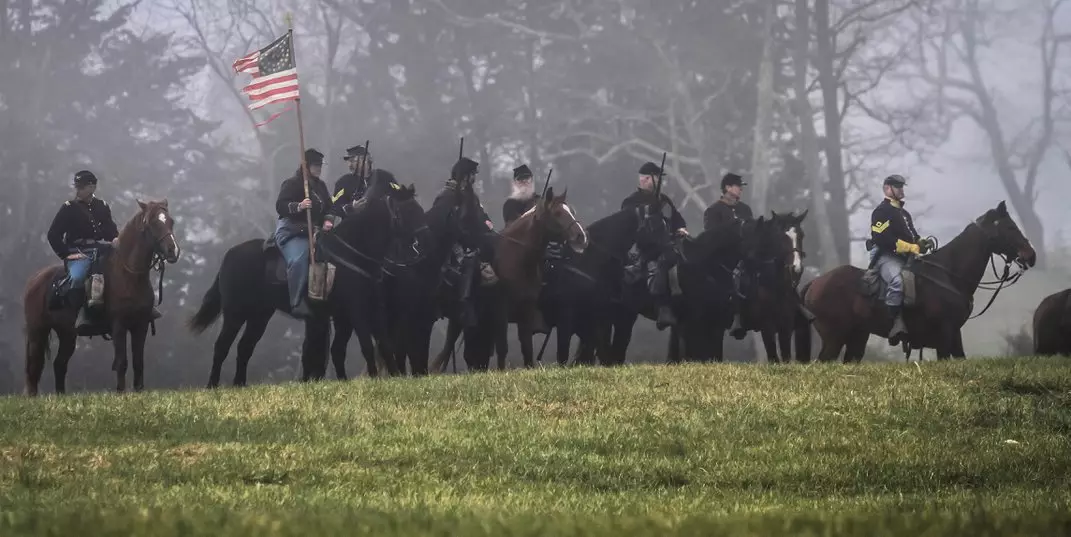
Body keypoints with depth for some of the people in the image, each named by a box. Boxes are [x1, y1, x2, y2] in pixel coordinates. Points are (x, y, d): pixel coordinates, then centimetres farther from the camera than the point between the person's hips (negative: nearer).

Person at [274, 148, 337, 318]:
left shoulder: (321, 185, 16)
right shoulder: (292, 183, -6)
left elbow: (329, 206, 18)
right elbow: (280, 206, -14)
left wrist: (328, 220, -3)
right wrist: (299, 206, -30)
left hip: (315, 231, 8)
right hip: (291, 231, -8)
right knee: (299, 259, -32)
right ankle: (297, 303, -32)